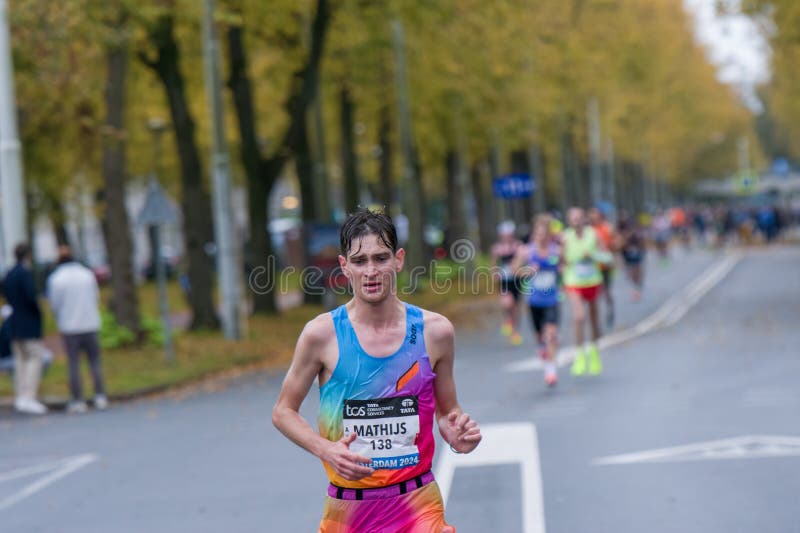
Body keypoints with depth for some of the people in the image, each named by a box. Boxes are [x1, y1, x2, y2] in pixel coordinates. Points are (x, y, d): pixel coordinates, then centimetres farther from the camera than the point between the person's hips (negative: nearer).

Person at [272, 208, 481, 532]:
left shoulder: (434, 331, -1)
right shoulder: (322, 334, -6)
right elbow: (283, 411, 3)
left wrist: (456, 436, -9)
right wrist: (325, 449, -13)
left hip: (417, 505, 0)